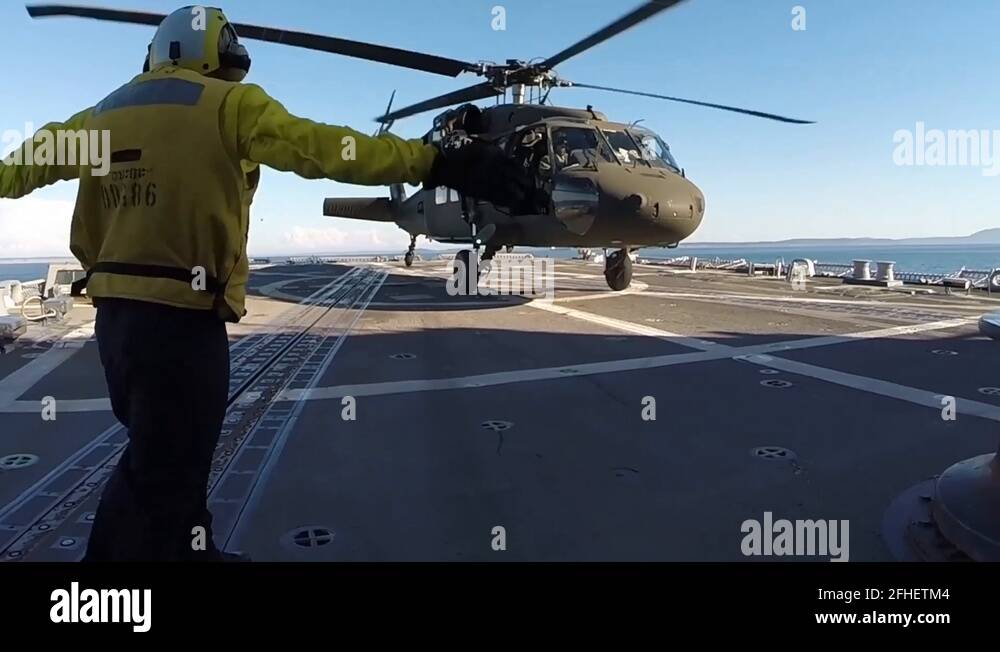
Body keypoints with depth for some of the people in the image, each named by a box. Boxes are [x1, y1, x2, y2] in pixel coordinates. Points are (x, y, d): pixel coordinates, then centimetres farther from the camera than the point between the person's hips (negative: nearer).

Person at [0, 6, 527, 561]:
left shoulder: (101, 114, 16)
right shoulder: (227, 104, -6)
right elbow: (319, 146, -19)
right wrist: (437, 163, -21)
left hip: (115, 311, 9)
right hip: (179, 316, -8)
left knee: (162, 451, 24)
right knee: (162, 473, 5)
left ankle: (189, 550, 41)